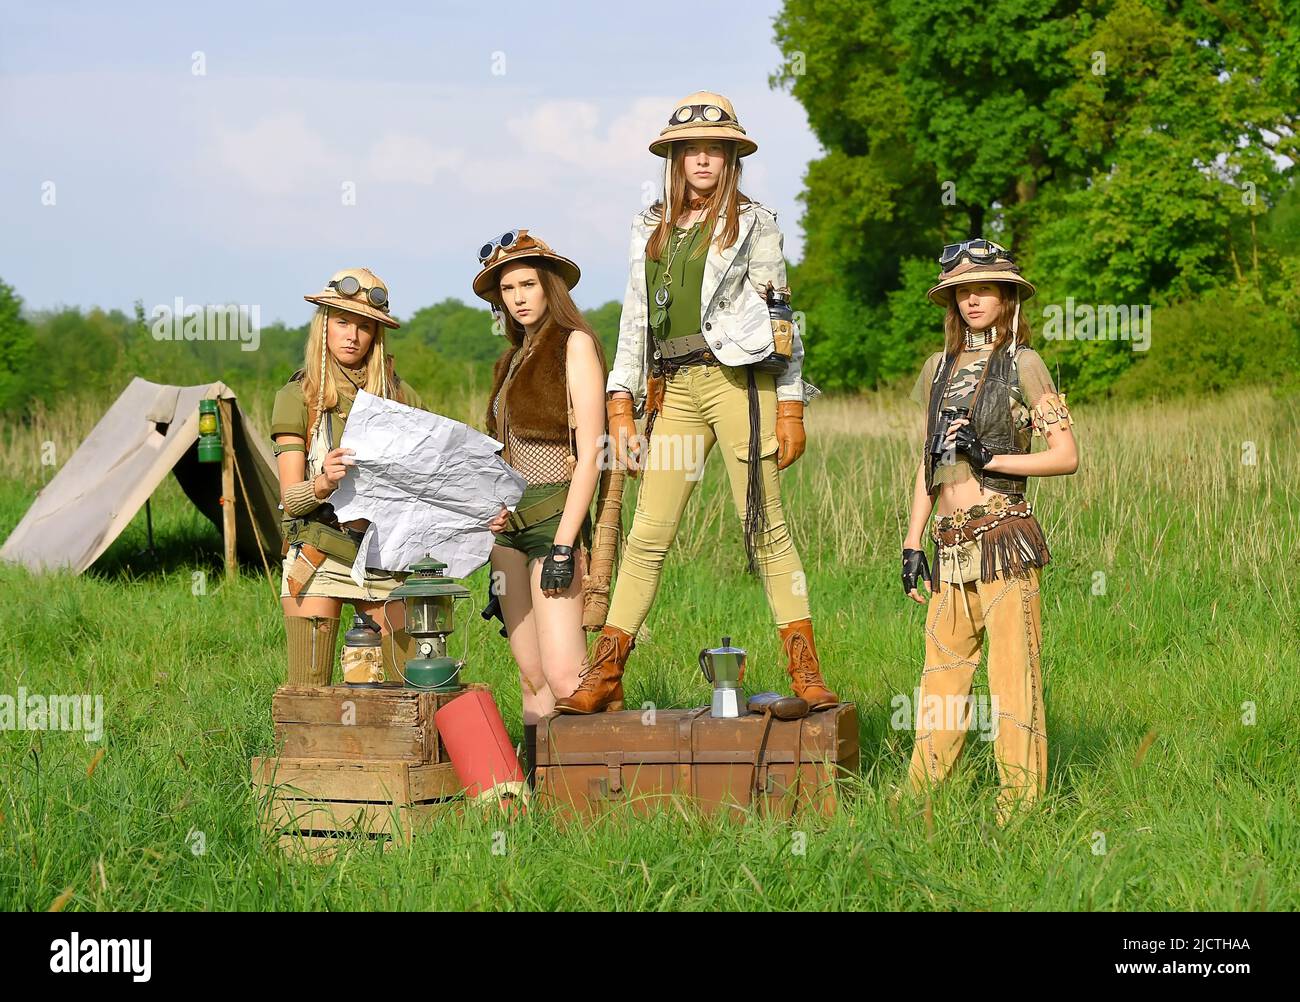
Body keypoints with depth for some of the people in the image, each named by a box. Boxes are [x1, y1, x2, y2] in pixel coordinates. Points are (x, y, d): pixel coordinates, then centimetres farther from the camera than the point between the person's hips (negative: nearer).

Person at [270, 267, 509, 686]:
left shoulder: (399, 395, 10)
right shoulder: (298, 397, 2)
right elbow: (289, 498, -5)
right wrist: (322, 484, -27)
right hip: (320, 555, -2)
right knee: (308, 692, -6)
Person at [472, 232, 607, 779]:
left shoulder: (575, 344, -4)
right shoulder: (514, 359, 19)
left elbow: (590, 452, -11)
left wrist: (564, 544, -18)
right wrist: (496, 548, 15)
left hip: (555, 513, -7)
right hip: (508, 521, 7)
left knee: (563, 677, -18)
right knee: (532, 681, 4)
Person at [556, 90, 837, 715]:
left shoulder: (752, 223, 6)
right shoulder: (650, 228, 17)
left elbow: (781, 315, 4)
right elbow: (635, 318, 17)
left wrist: (791, 405, -2)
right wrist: (621, 403, 8)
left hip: (737, 382, -3)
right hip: (673, 389, 4)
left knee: (764, 527, -6)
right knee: (647, 533, 0)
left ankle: (806, 674, -3)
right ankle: (604, 675, 2)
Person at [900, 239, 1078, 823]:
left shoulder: (1021, 364, 0)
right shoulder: (939, 367, 17)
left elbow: (1066, 456, -3)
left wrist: (991, 457, -13)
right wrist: (912, 545, 16)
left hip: (1003, 538, -6)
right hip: (950, 545, 6)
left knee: (1012, 675, -5)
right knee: (942, 676, 8)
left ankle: (1020, 808, -2)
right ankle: (918, 802, 13)